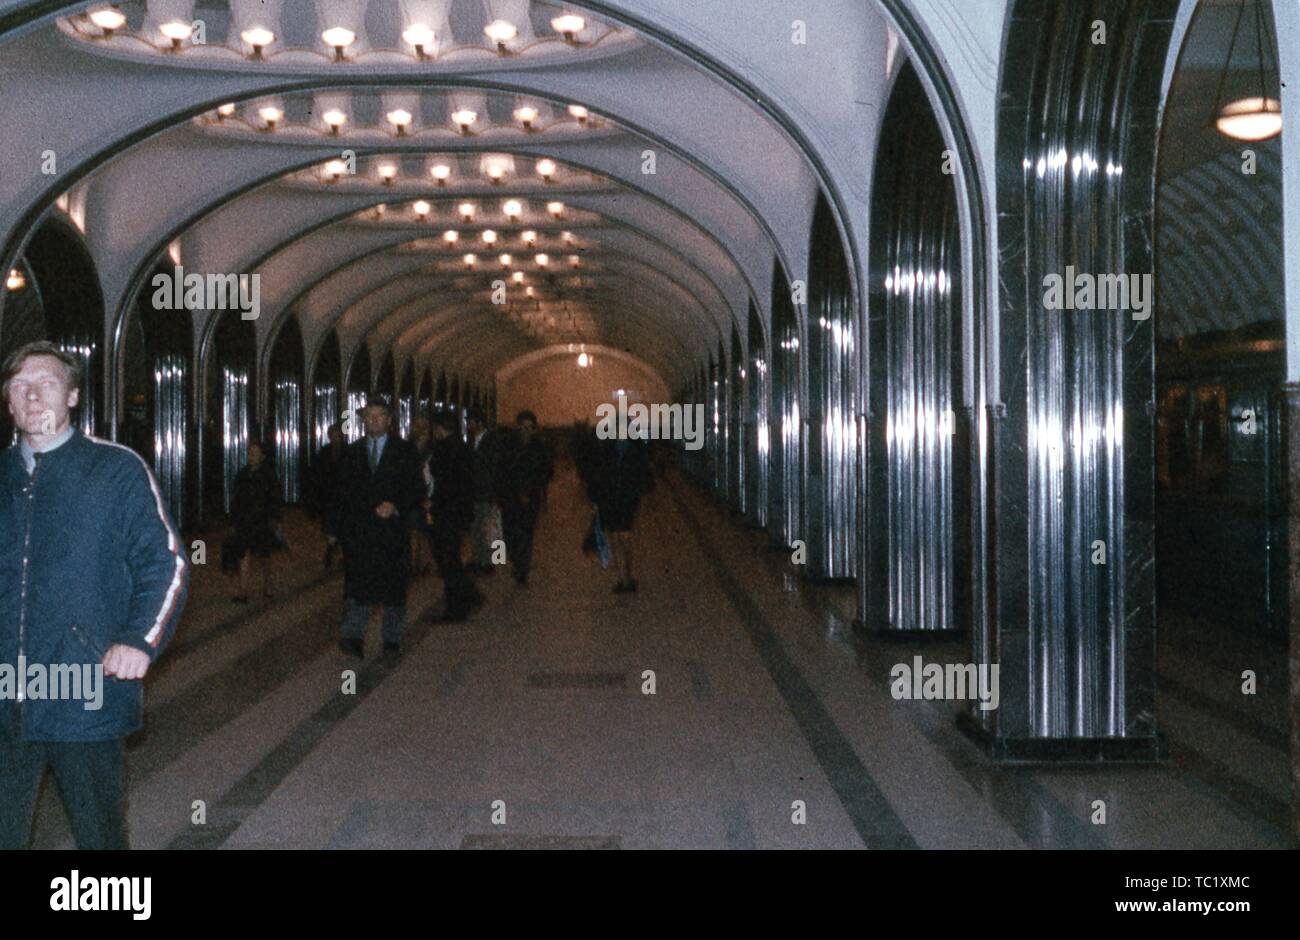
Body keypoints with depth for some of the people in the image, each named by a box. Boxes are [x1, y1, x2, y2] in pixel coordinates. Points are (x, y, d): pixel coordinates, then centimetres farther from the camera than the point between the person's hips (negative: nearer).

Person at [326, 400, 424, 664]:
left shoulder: (403, 451, 5)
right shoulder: (353, 452, 12)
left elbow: (417, 488, 2)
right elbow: (342, 491, 14)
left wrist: (396, 506, -14)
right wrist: (335, 527, 8)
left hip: (391, 526, -1)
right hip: (358, 529, 1)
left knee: (393, 586, 3)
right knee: (358, 583, -7)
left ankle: (392, 642, 10)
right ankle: (353, 637, -10)